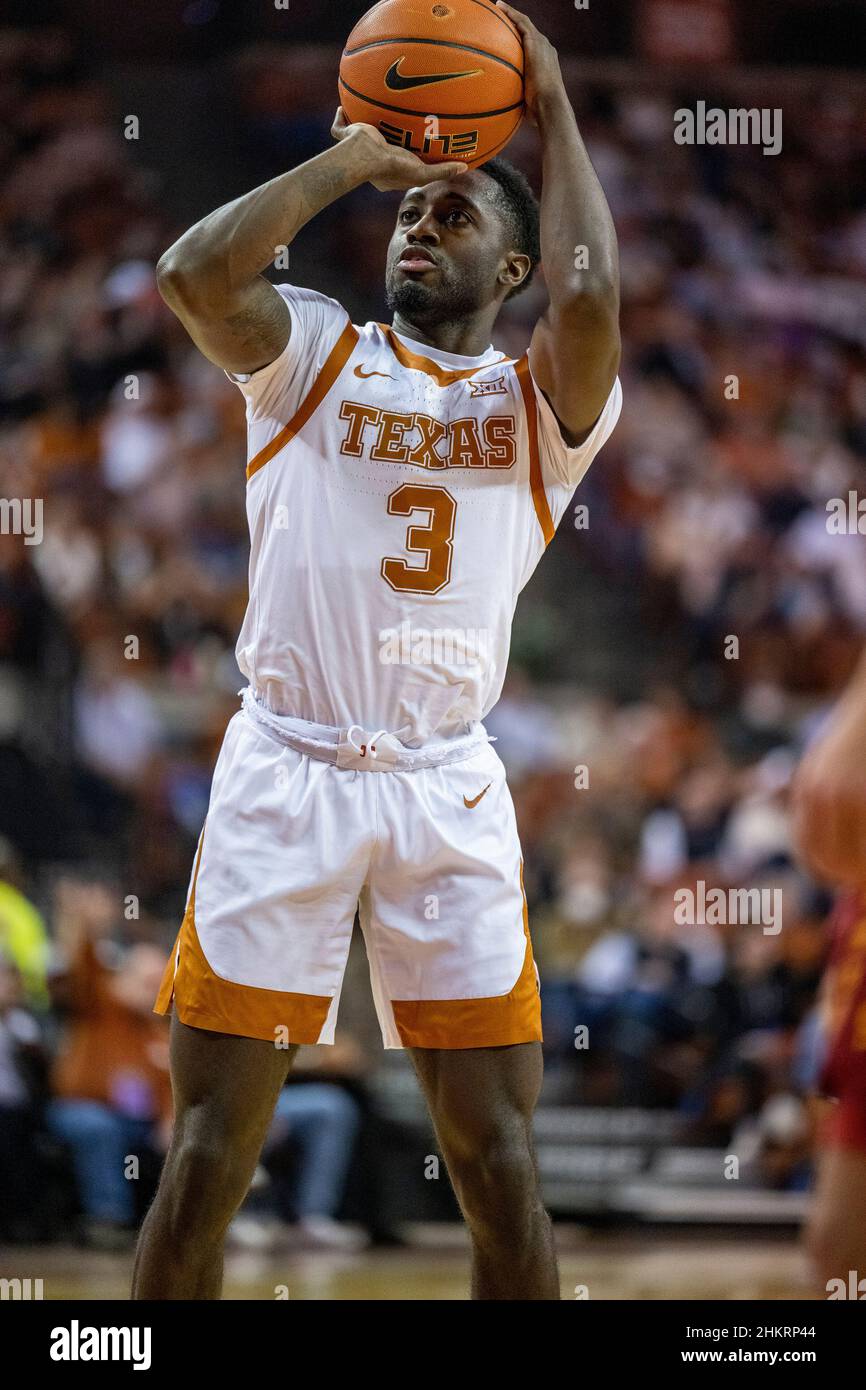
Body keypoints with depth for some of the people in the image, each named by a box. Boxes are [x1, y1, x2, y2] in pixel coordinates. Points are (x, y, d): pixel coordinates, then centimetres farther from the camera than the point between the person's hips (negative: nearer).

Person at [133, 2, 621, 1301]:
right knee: (209, 1155, -2)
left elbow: (589, 299, -13)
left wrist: (552, 109, -2)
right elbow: (193, 271, -10)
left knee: (500, 1166, 0)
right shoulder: (311, 352, 10)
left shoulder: (547, 401, 9)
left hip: (449, 793, 1)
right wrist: (347, 162, 0)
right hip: (285, 771, 0)